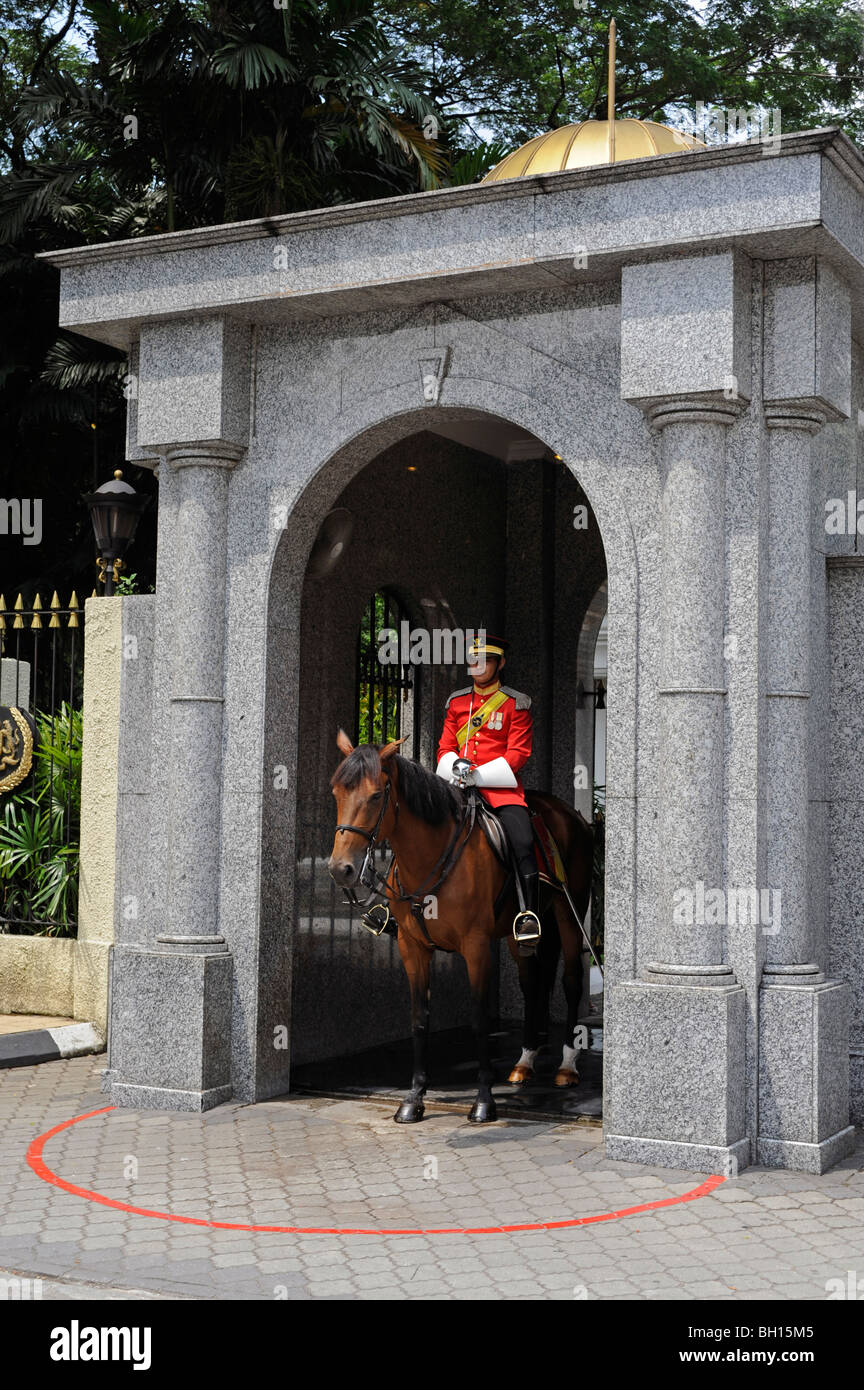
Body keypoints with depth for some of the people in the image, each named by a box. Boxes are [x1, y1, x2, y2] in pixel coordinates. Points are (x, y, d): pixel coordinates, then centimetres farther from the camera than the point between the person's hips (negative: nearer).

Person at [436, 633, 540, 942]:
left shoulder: (516, 704, 3)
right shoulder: (456, 702, 15)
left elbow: (518, 753, -4)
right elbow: (445, 747, 16)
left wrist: (479, 774, -16)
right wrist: (455, 766, -10)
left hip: (499, 783, -3)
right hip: (458, 782, 3)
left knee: (523, 843, -25)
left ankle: (530, 914, -19)